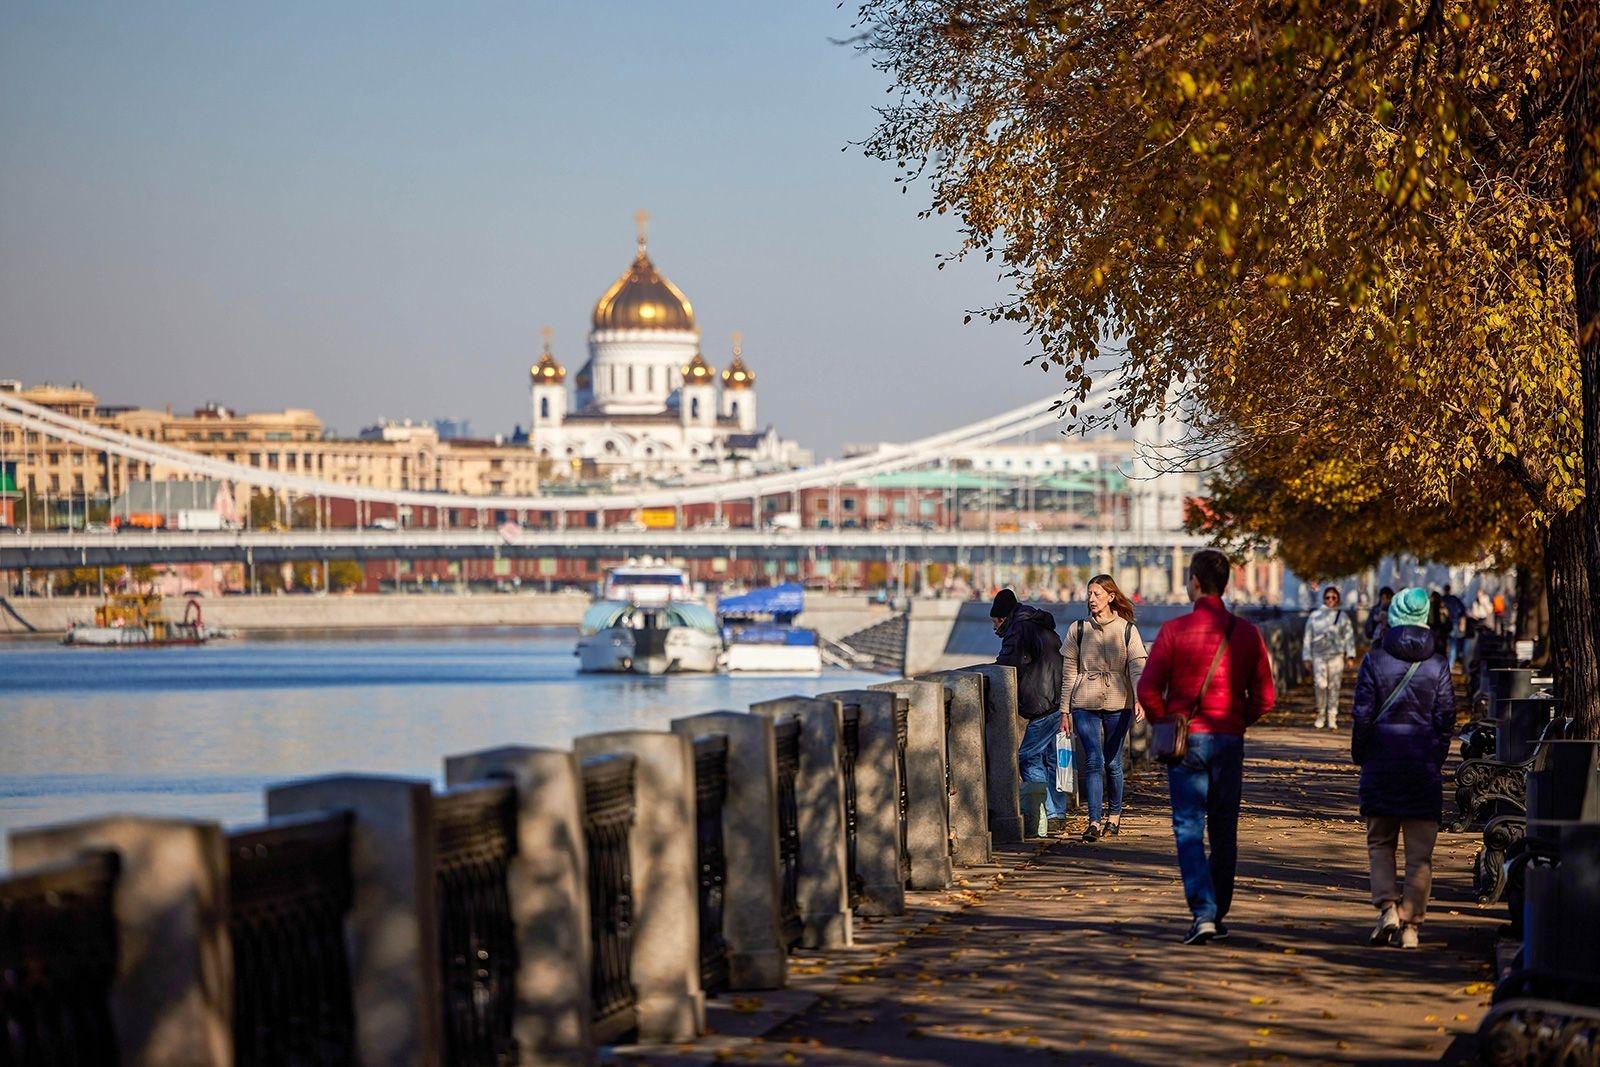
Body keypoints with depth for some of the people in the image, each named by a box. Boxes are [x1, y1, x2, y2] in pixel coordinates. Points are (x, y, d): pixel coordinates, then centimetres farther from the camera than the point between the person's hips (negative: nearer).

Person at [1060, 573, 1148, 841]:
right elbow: (1068, 671, 10)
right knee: (1093, 761, -11)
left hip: (1117, 704, 0)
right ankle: (1094, 822, -13)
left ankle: (1115, 814, 28)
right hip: (1085, 704, 0)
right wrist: (1065, 709, 8)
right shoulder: (1079, 629, 7)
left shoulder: (1127, 629, 3)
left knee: (1112, 762, 8)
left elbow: (1137, 666, -6)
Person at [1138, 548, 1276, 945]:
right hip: (1230, 741, 3)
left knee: (1189, 830, -1)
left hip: (1186, 740, -3)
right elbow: (1264, 696, 2)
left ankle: (1203, 913, -15)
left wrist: (1164, 724, 6)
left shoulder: (1174, 630, -8)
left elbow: (1148, 689, -10)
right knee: (1224, 831, 13)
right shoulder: (1245, 633, 0)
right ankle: (1218, 915, 20)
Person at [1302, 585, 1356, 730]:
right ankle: (1321, 714, 3)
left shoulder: (1343, 616, 10)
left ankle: (1332, 718, 7)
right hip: (1319, 655, 0)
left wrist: (1350, 655, -3)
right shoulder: (1314, 616, 10)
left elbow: (1349, 636, 7)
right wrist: (1307, 658, 8)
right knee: (1321, 685, -14)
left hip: (1336, 655, 0)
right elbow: (1308, 638, 12)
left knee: (1334, 686, -1)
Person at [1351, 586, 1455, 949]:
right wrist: (1436, 759, 12)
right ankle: (1411, 923, 3)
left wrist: (1360, 756, 8)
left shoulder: (1375, 660, -5)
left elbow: (1363, 715, -5)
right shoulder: (1438, 665, 0)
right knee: (1420, 852, 6)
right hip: (1424, 769, 1)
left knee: (1380, 843, 12)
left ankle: (1387, 905, -8)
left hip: (1381, 768, -1)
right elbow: (1447, 719, 1)